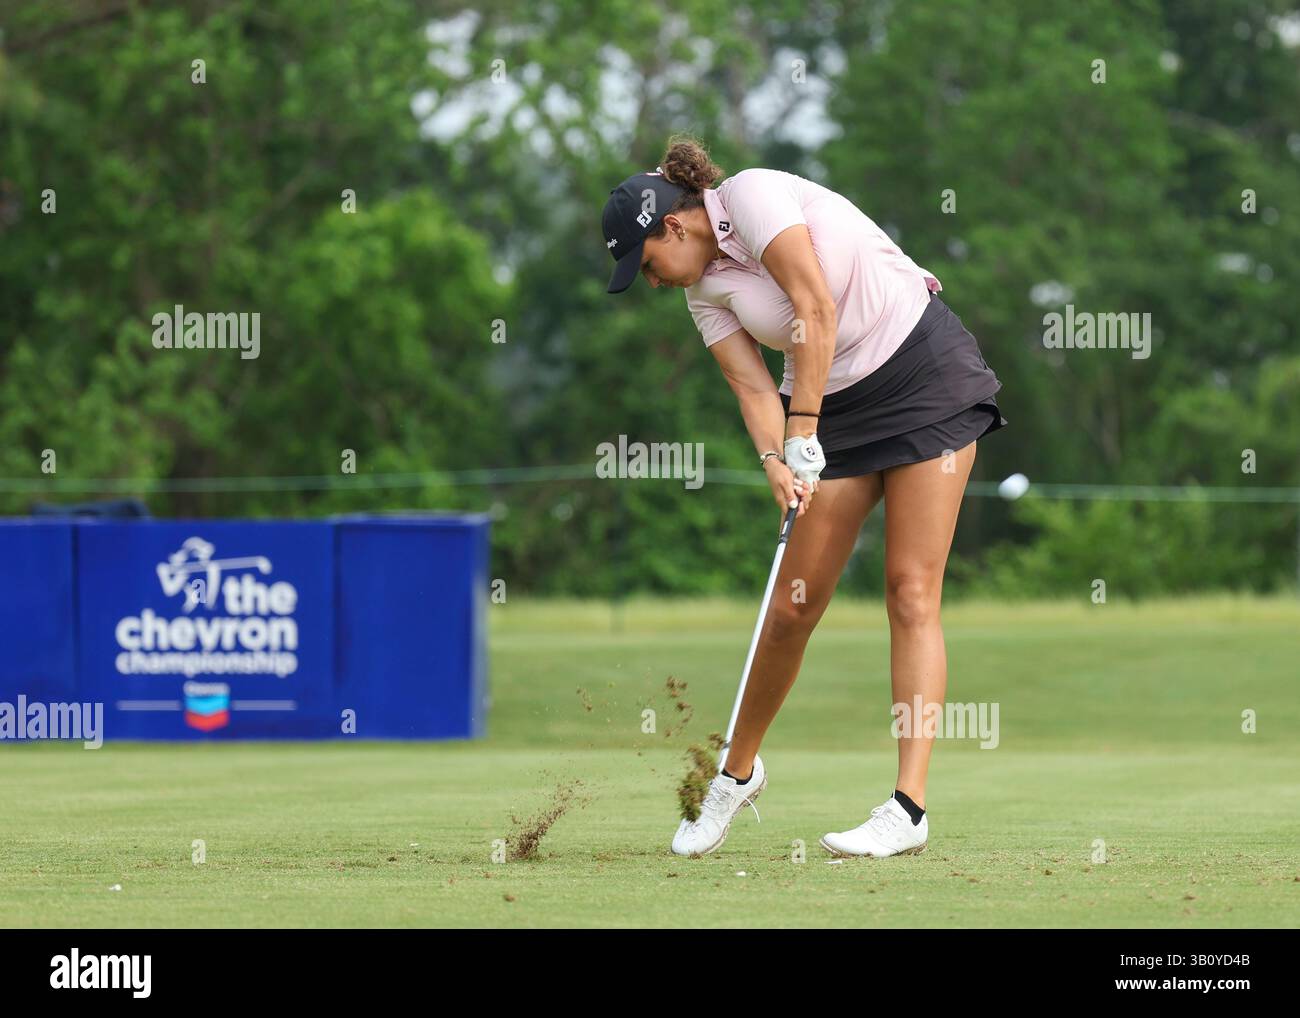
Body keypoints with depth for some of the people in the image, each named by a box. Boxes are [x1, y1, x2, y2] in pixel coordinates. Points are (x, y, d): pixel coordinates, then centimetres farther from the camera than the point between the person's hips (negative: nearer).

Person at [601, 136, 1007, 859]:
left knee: (911, 591, -12)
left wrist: (803, 431, -22)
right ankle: (739, 772, 21)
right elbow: (754, 388, -2)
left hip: (927, 370, -7)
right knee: (794, 604, 3)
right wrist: (776, 462, -22)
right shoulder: (704, 292, 6)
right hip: (839, 404, 7)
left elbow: (816, 310, -23)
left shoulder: (754, 196, -15)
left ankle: (910, 808, -16)